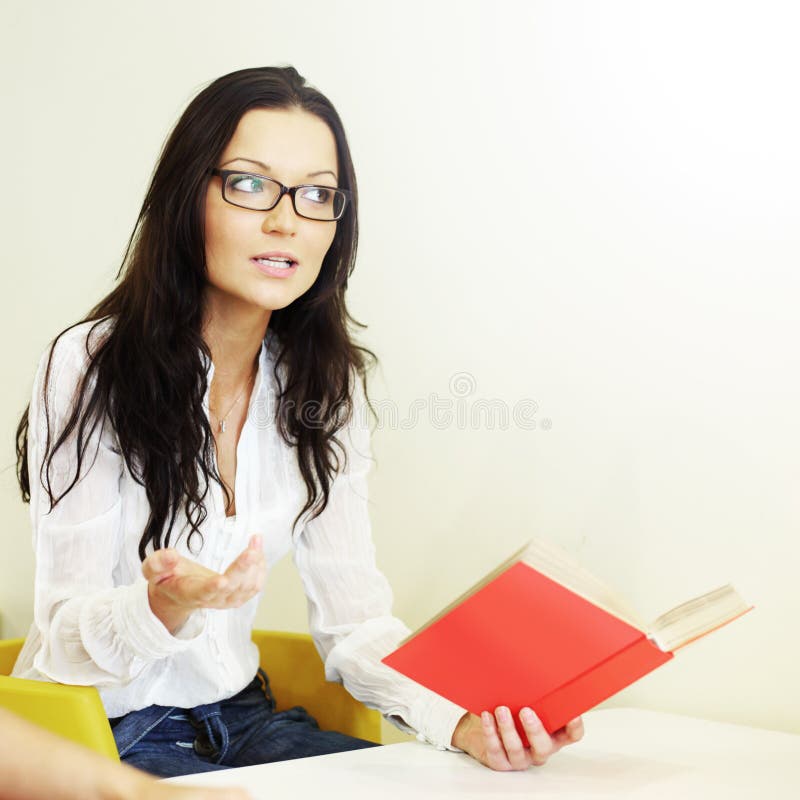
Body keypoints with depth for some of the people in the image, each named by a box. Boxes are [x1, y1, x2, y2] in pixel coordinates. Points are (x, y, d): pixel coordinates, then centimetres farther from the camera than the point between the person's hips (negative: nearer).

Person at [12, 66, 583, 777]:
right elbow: (65, 630, -15)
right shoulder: (89, 365, -17)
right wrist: (165, 606, -37)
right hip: (96, 729, -4)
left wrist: (464, 720, -22)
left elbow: (354, 619, -4)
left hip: (240, 713, 4)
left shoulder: (326, 386, -1)